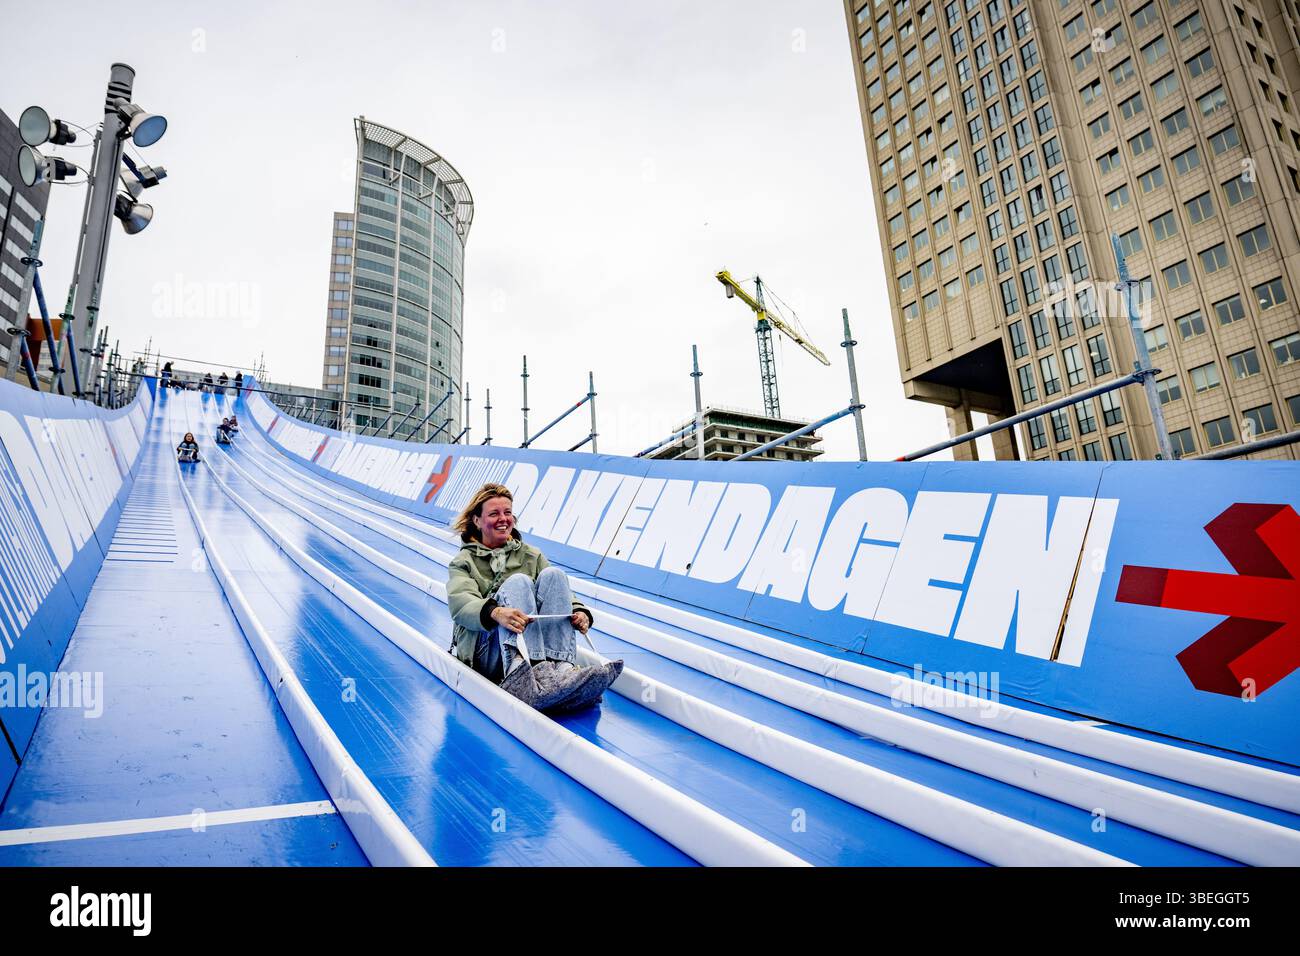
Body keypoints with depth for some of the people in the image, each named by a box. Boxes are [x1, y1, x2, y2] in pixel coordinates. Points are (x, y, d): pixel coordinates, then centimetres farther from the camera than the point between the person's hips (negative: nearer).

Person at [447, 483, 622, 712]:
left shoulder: (531, 555, 25)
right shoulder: (464, 561, 15)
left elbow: (561, 591, 10)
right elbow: (459, 602, -8)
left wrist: (580, 612, -15)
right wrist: (495, 612, -31)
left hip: (534, 648, 3)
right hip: (486, 647, -3)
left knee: (553, 575, -18)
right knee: (517, 582, -26)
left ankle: (561, 669, -40)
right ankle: (519, 673, -54)